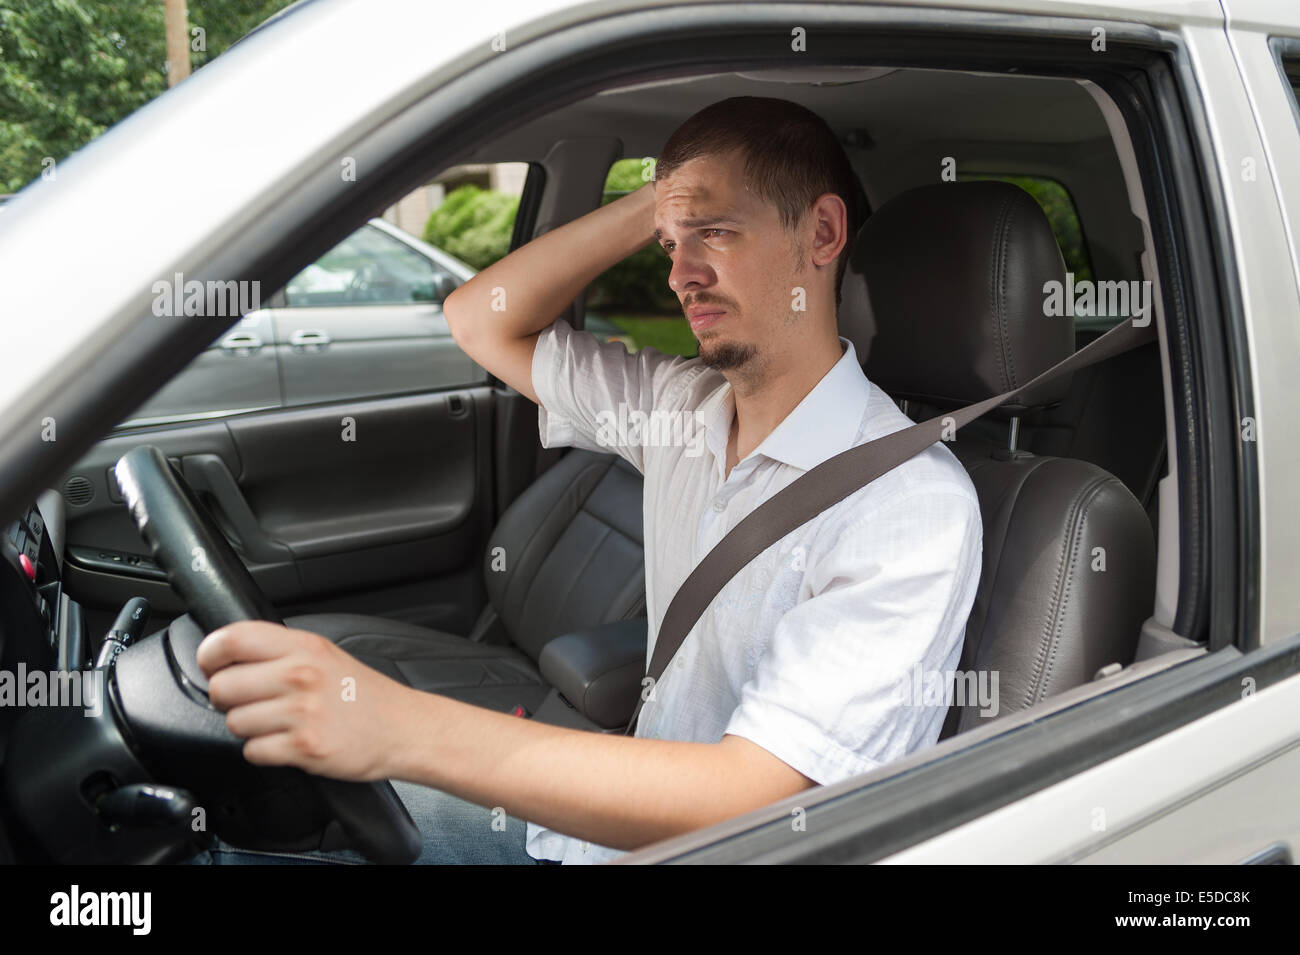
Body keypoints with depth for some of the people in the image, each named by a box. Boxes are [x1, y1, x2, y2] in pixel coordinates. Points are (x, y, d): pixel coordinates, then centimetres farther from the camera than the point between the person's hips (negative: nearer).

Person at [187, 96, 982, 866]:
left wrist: (400, 728, -41)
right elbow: (481, 320, 10)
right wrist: (654, 207, -4)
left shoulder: (914, 501, -23)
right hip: (626, 810, 7)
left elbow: (739, 800, -31)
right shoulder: (685, 405, 1)